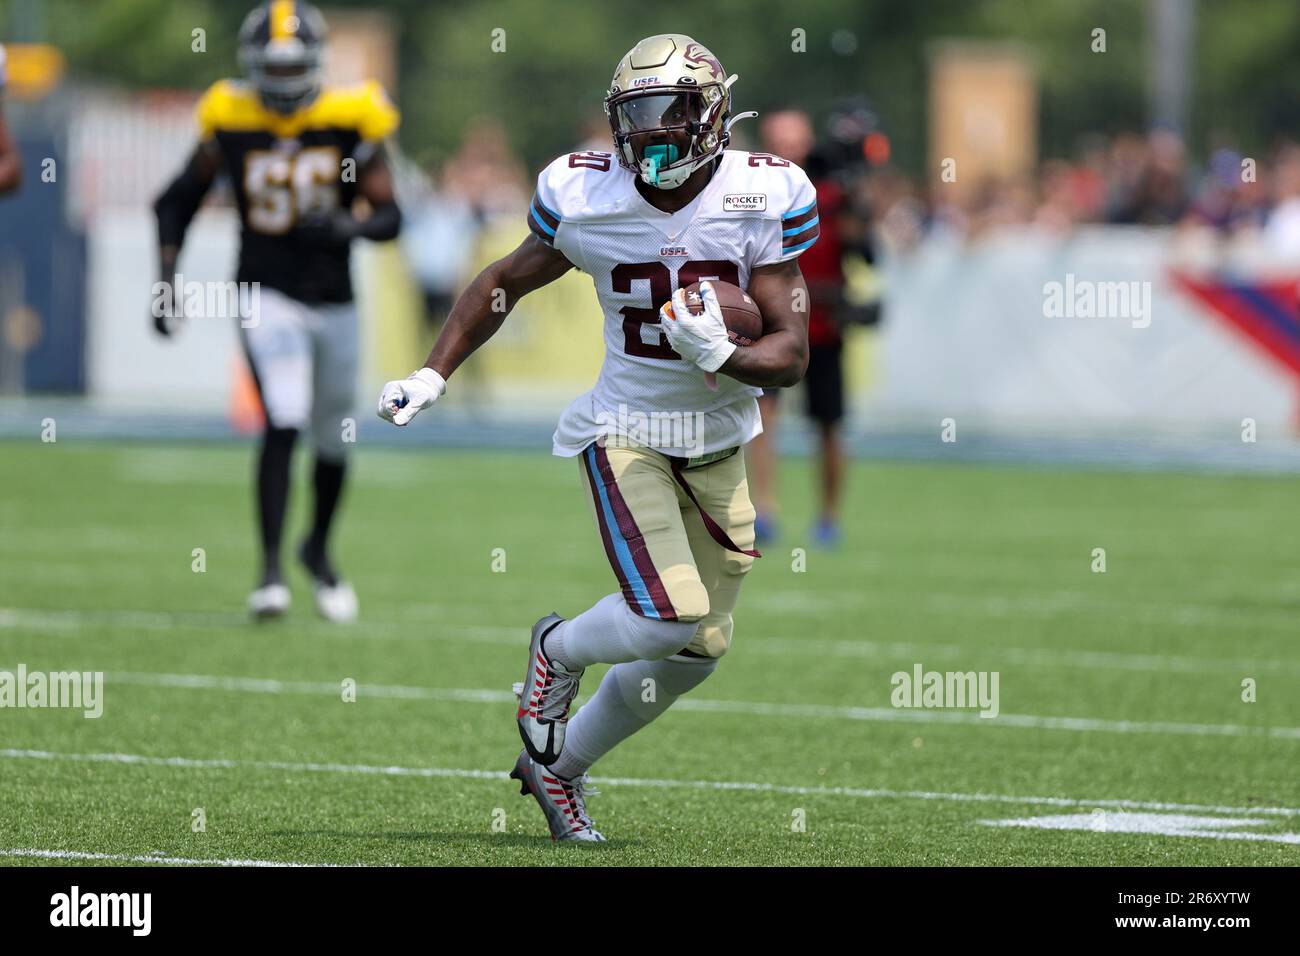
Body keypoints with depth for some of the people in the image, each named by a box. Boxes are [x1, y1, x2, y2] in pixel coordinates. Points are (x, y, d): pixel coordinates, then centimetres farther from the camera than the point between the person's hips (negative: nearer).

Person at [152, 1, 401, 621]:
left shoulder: (350, 125, -5)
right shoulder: (232, 124, -5)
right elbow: (177, 202, 6)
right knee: (283, 424, -20)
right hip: (267, 296, -2)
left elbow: (389, 215, -3)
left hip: (334, 303, 2)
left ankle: (319, 548, 39)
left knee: (332, 440, 14)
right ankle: (270, 568, -18)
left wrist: (345, 228, -24)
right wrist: (166, 282, -2)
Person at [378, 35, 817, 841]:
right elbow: (505, 283, 8)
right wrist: (433, 376, 2)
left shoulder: (762, 200, -13)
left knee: (699, 650, 8)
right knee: (671, 615, -22)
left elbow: (791, 353, -13)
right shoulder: (589, 199, -12)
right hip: (624, 433, -3)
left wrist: (720, 357, -33)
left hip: (717, 443, 3)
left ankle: (560, 762, 28)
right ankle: (560, 651, 11)